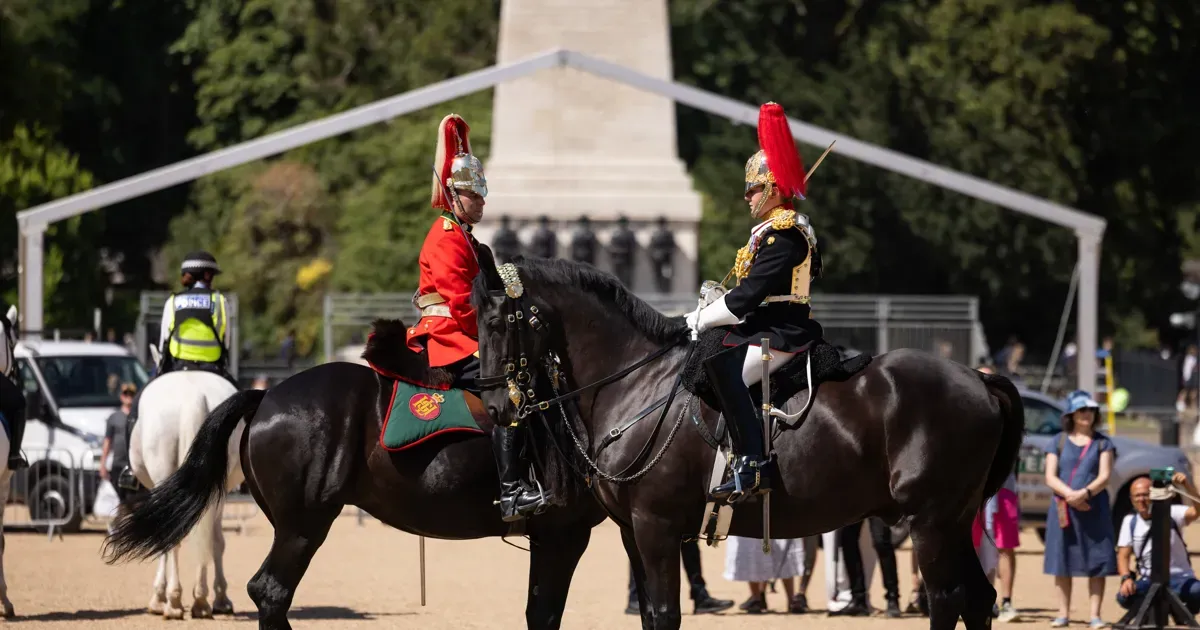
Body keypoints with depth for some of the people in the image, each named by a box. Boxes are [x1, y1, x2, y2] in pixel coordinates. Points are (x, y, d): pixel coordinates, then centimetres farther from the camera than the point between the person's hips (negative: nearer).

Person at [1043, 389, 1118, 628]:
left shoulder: (1103, 443, 7)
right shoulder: (1058, 442, 9)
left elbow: (1104, 477, -3)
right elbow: (1050, 477, 0)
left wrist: (1085, 493, -21)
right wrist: (1070, 495, -17)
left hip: (1095, 508, -1)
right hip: (1063, 509, 1)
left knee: (1097, 563, -6)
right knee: (1063, 563, 2)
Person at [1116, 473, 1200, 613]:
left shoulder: (1171, 514, -6)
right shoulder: (1130, 521, 5)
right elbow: (1123, 556, 4)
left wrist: (1187, 485, -42)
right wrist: (1126, 578, -17)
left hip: (1179, 578, -2)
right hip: (1149, 580, 2)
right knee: (1124, 596, -29)